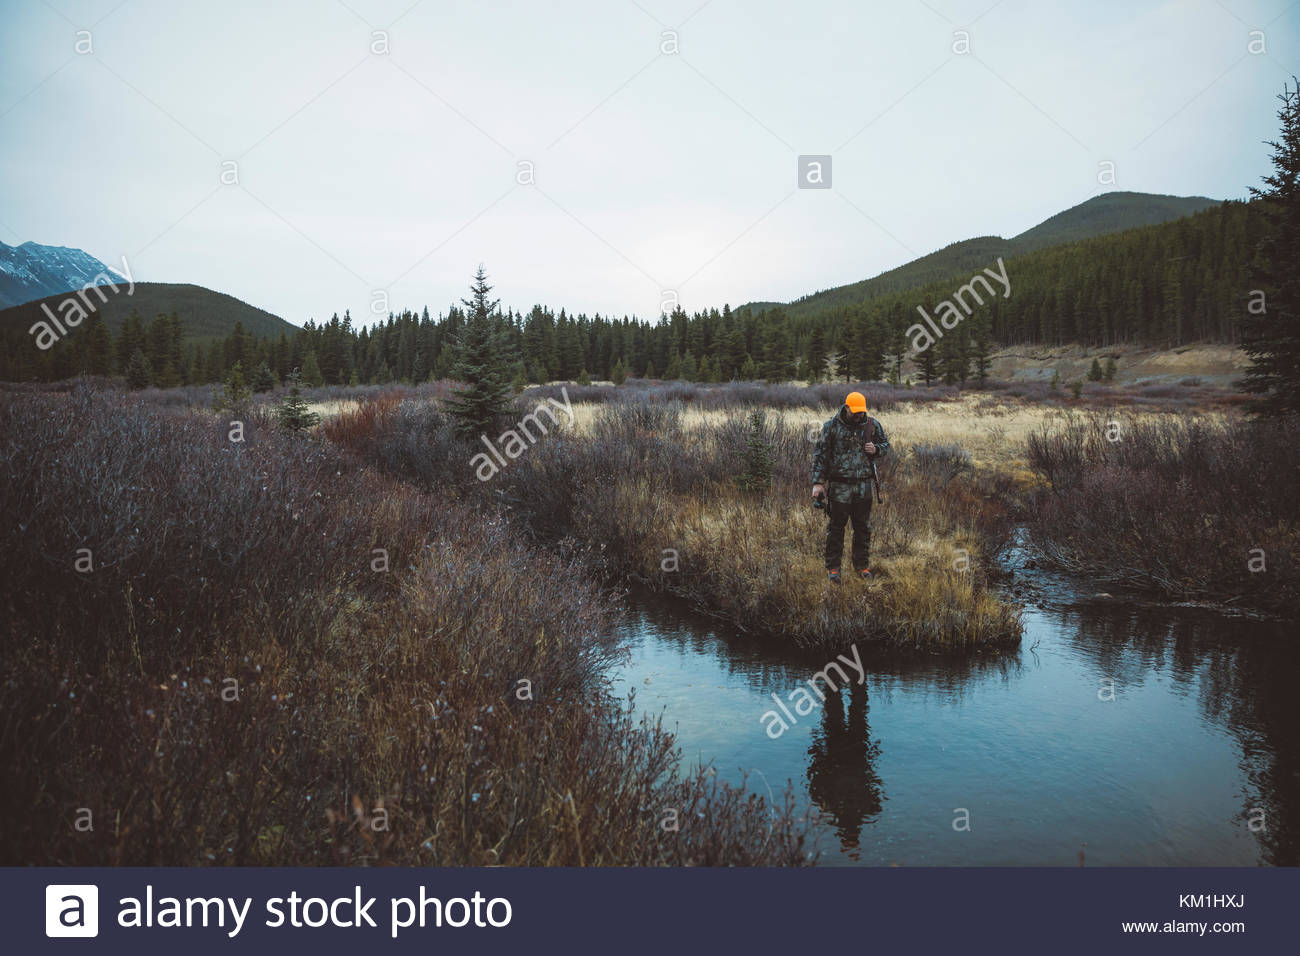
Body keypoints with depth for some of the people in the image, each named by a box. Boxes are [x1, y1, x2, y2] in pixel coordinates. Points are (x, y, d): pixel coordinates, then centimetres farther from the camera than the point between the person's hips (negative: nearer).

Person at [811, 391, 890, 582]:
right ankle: (832, 567, 14)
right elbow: (820, 454, -4)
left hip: (864, 486, 3)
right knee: (836, 527, 3)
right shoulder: (831, 426, -5)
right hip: (839, 486, -3)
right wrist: (817, 482, -10)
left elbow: (886, 446, 15)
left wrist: (876, 450, -10)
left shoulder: (872, 425, 3)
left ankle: (862, 565, 25)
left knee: (863, 528, 11)